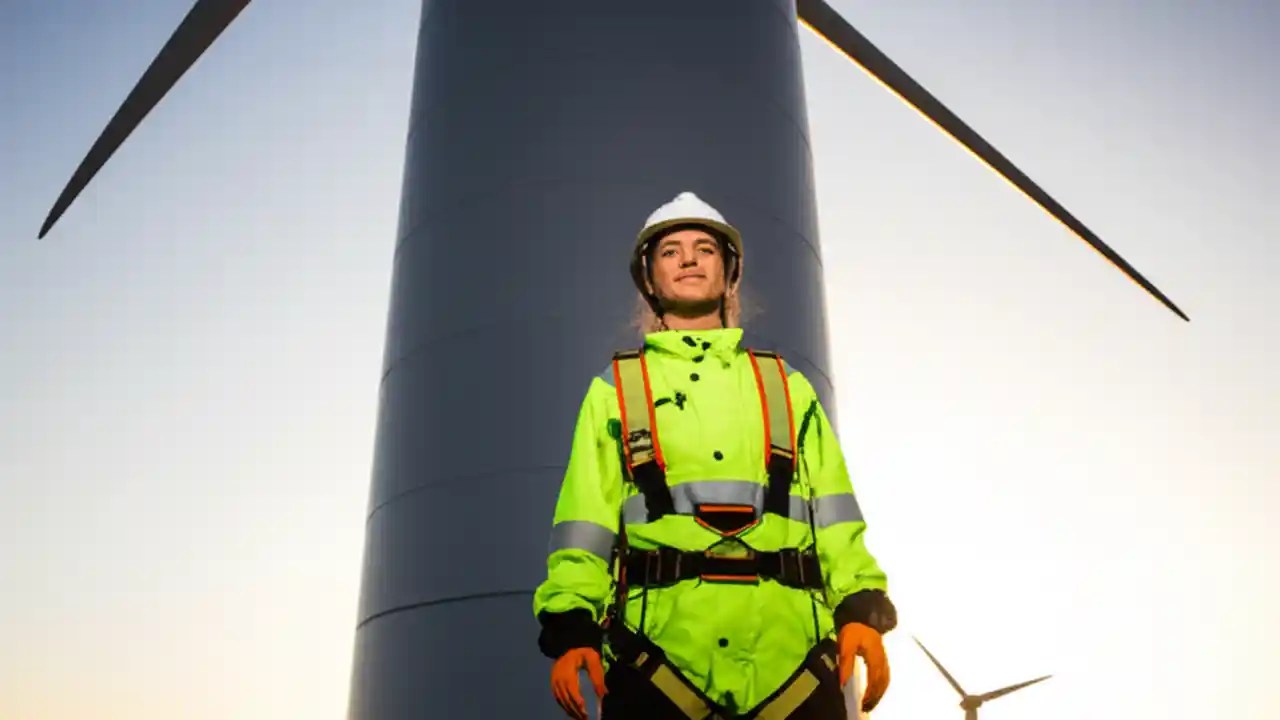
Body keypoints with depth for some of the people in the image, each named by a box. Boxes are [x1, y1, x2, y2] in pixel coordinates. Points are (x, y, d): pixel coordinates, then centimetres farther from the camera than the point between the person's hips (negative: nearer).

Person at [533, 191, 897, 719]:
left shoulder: (788, 388, 20)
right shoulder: (616, 389, 16)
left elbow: (832, 512, 11)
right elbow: (585, 516, 7)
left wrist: (860, 607, -3)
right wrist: (571, 624, -5)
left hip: (789, 647, 2)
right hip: (659, 647, -1)